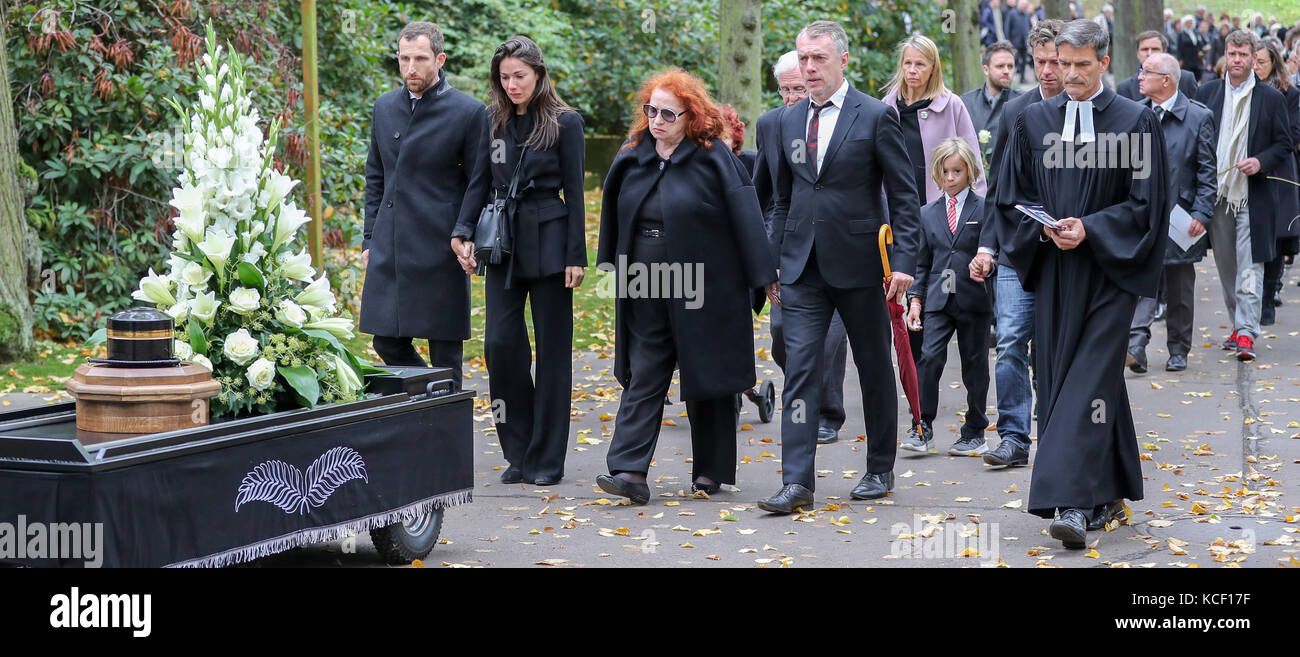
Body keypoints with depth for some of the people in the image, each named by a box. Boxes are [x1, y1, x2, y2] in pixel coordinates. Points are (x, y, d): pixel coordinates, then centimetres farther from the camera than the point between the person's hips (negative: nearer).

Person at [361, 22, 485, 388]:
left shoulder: (468, 113, -6)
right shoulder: (385, 107, 11)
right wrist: (369, 239, 13)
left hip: (440, 251, -5)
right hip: (389, 251, 5)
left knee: (444, 350, 1)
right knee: (387, 343, 8)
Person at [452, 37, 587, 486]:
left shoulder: (565, 123, -3)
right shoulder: (494, 122, 9)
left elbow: (574, 192, -4)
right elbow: (479, 183, 11)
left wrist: (575, 255, -8)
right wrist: (463, 232, -3)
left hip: (548, 241, -4)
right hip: (502, 244, 4)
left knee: (552, 349, 2)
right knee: (500, 343, -4)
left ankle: (546, 459, 9)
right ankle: (518, 451, 10)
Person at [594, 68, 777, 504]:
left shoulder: (712, 158, -8)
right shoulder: (632, 157, 8)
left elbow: (744, 218, -9)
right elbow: (615, 213, 18)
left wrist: (763, 276, -11)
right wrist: (612, 265, 19)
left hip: (703, 290, -4)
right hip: (646, 292, 4)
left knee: (706, 379, 6)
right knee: (643, 378, -2)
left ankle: (711, 470, 18)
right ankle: (630, 472, -8)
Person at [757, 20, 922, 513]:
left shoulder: (876, 117, -6)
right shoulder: (789, 121, 9)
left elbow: (904, 196, -5)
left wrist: (903, 260, -14)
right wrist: (772, 263, 11)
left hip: (859, 264, -3)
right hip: (802, 268, 4)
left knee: (875, 370, 10)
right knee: (800, 369, -6)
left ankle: (880, 470, 25)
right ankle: (797, 482, -8)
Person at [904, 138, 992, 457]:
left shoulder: (984, 210, 1)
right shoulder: (928, 213, 12)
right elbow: (923, 262, 13)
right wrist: (915, 299, 6)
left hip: (974, 299, -2)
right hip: (938, 300, 2)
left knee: (974, 365, 6)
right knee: (929, 358, -12)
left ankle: (975, 433, 16)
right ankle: (923, 428, -8)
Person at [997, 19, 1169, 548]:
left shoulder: (1136, 122, -2)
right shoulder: (1034, 121, 8)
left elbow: (1146, 203, -3)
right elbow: (1011, 196, 11)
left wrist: (1089, 230, -16)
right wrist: (1046, 228, -8)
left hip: (1110, 271, -4)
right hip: (1053, 271, 4)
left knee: (1091, 379, -12)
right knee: (1057, 379, 5)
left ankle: (1075, 503, -18)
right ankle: (1106, 495, 18)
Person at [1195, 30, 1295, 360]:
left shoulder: (1271, 97, 1)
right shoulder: (1207, 92, 7)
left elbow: (1284, 144, 4)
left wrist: (1261, 162, -13)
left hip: (1253, 196, -3)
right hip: (1217, 194, 3)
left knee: (1250, 267, -8)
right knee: (1226, 266, 11)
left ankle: (1247, 333, -10)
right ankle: (1239, 325, 22)